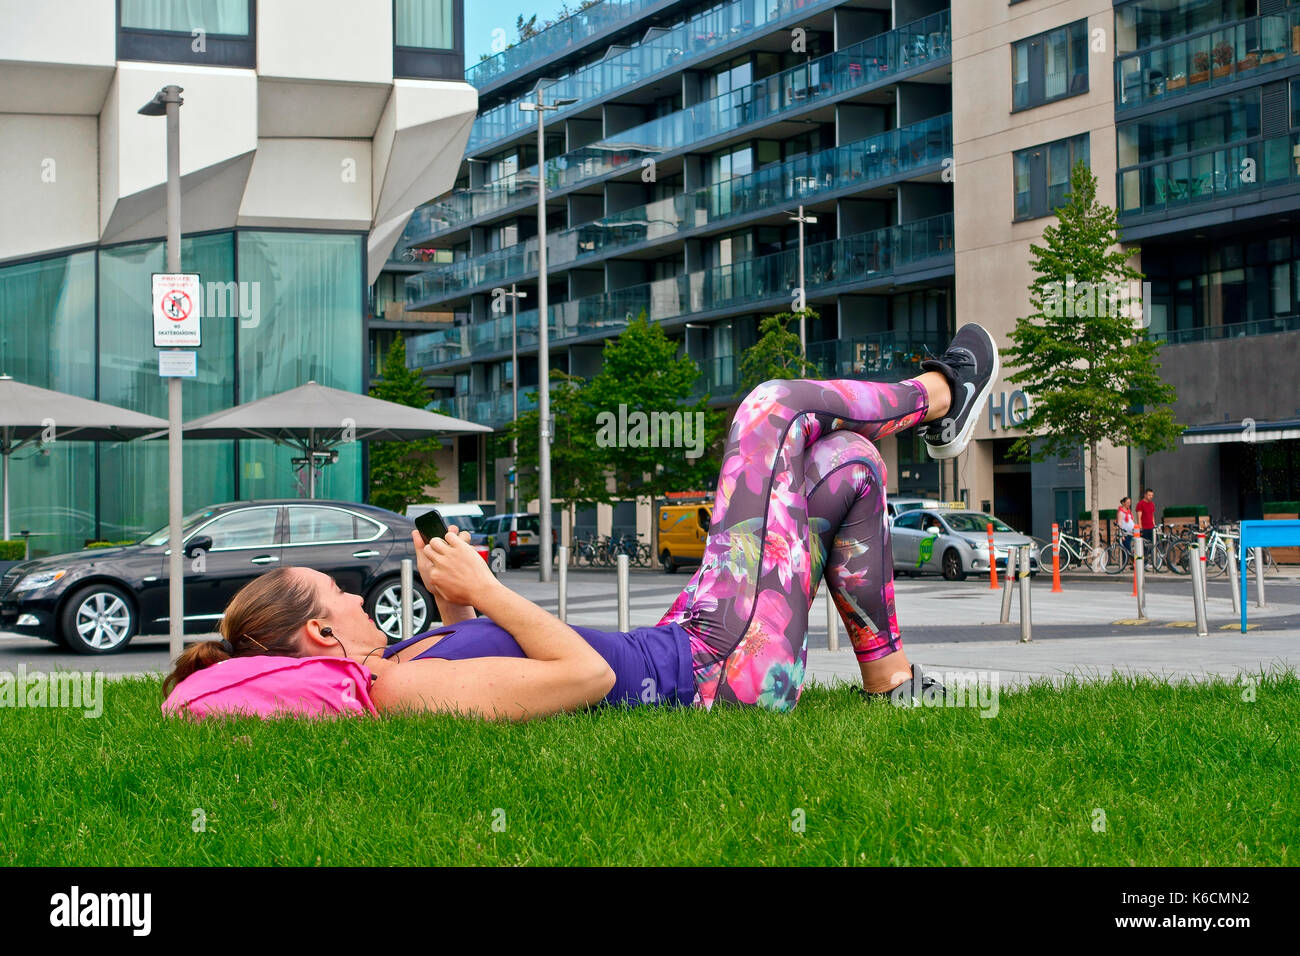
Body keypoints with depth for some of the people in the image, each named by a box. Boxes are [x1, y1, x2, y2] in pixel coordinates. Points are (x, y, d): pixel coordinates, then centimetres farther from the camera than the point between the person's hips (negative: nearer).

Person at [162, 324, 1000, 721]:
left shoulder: (389, 670, 2)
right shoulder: (405, 692, -28)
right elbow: (588, 676, -30)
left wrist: (453, 604, 7)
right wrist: (483, 591, -21)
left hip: (682, 648, 9)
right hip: (726, 672, -9)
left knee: (848, 462, 14)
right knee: (774, 405, -1)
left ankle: (889, 676, 26)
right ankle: (936, 395, 30)